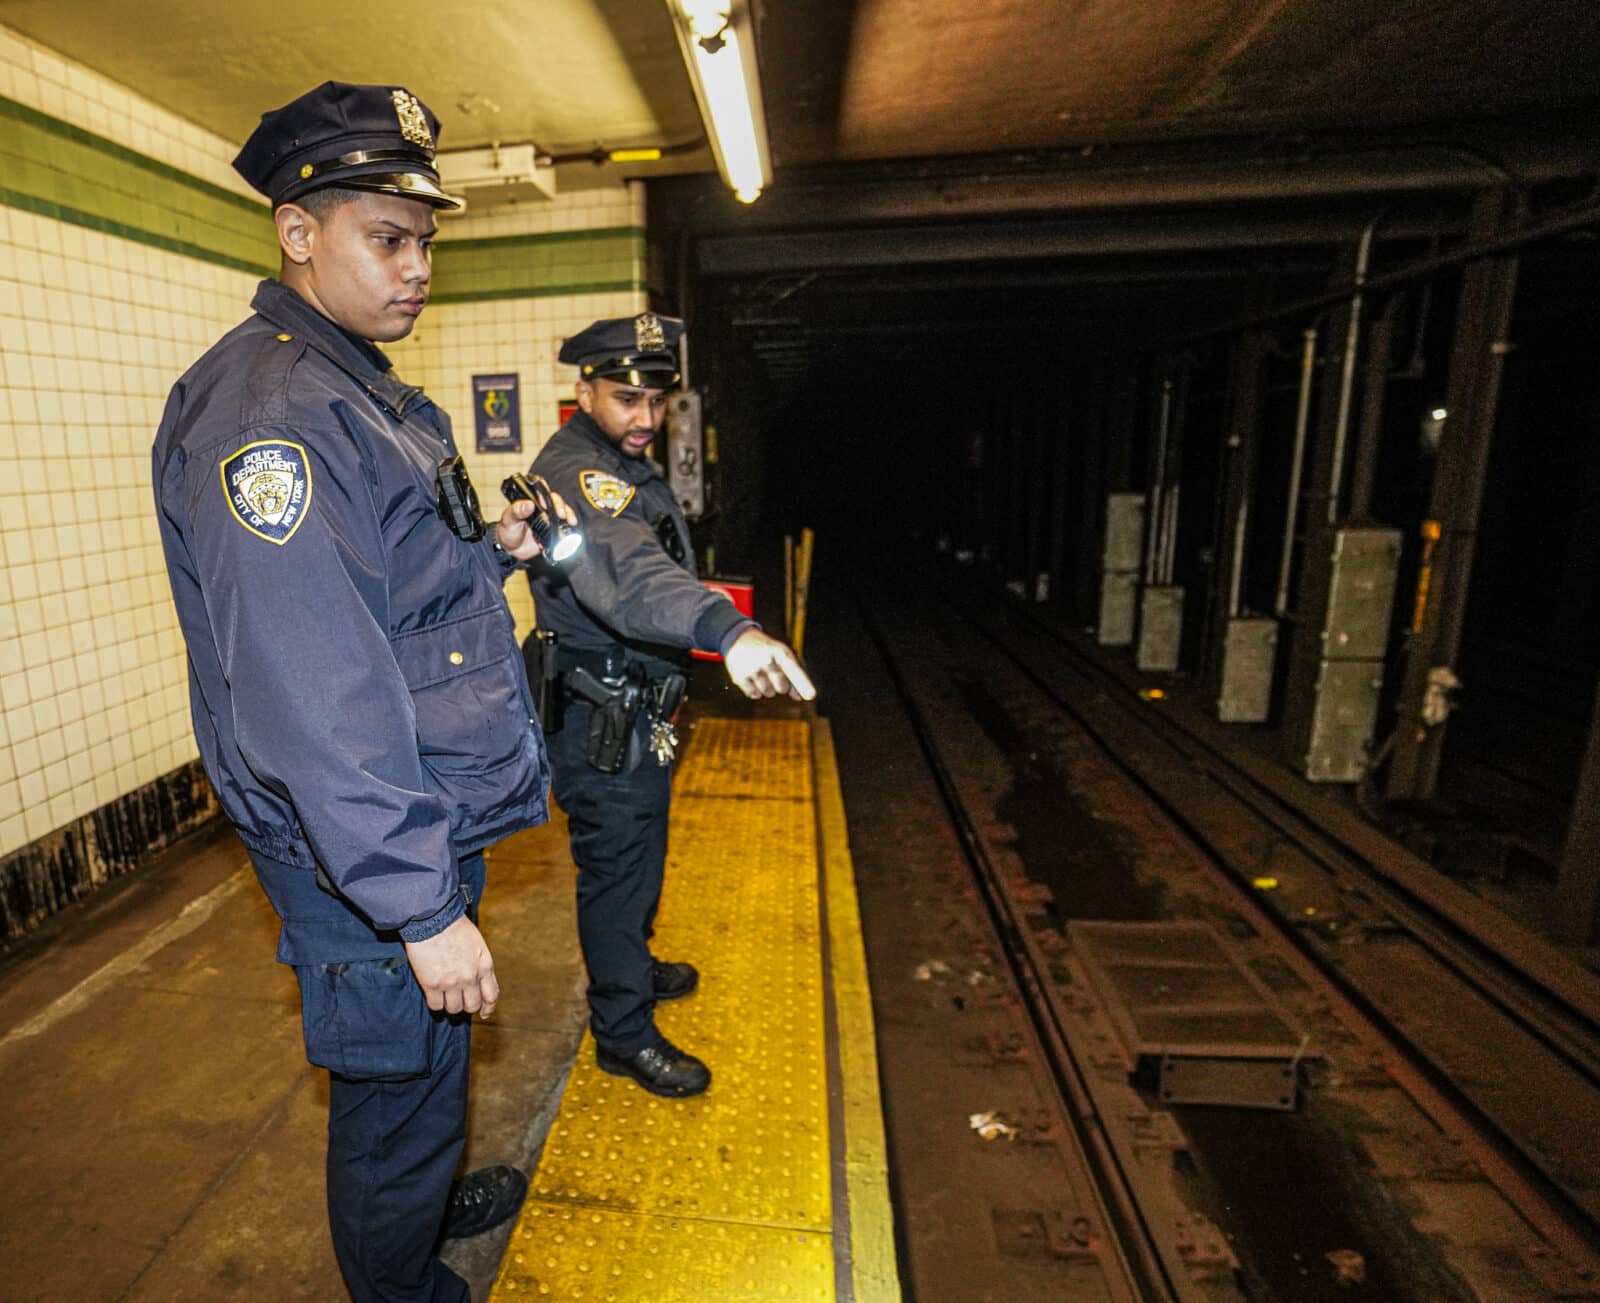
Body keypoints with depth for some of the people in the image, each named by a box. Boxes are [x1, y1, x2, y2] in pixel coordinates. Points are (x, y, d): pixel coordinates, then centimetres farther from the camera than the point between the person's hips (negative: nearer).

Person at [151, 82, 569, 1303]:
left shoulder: (361, 390, 13)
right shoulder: (266, 407, -21)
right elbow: (310, 693, -28)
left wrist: (491, 552, 8)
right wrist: (420, 909, -26)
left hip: (429, 826, 10)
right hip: (364, 858, -10)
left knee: (427, 1063, 29)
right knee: (398, 1084, 13)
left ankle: (430, 1200, 54)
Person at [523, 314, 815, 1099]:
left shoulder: (624, 465, 10)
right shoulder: (579, 475, -25)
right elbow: (624, 570, -48)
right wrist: (728, 631, -64)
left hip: (630, 714, 10)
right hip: (603, 722, -10)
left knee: (634, 859, 25)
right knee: (618, 868, 5)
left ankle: (628, 968, 47)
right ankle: (624, 1034, 24)